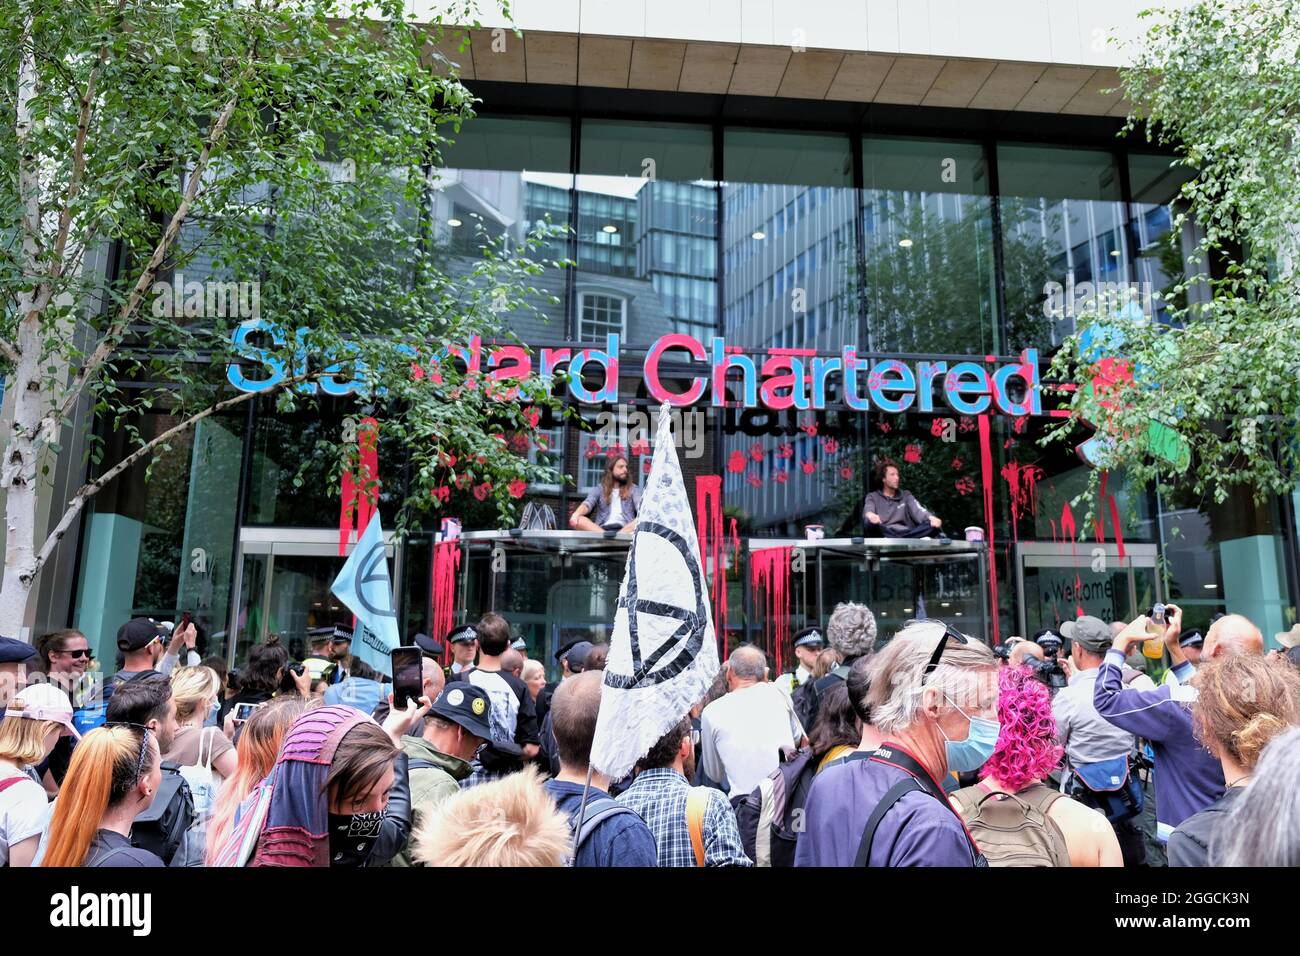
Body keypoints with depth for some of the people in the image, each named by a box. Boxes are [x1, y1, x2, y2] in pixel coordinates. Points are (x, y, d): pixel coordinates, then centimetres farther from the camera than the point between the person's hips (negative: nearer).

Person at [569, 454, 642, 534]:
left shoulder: (633, 489, 19)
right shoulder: (599, 489, 19)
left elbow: (640, 506, 1)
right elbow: (587, 503, 1)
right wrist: (576, 514, -23)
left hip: (626, 529, 0)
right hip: (600, 530, 0)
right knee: (577, 521, -27)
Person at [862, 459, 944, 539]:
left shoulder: (906, 495, 24)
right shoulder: (873, 497, 17)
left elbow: (918, 511, 6)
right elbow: (868, 511, -4)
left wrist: (931, 518, -19)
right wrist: (870, 515, -32)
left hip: (907, 534, 3)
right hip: (885, 535, -2)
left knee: (934, 526, -24)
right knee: (872, 524, -36)